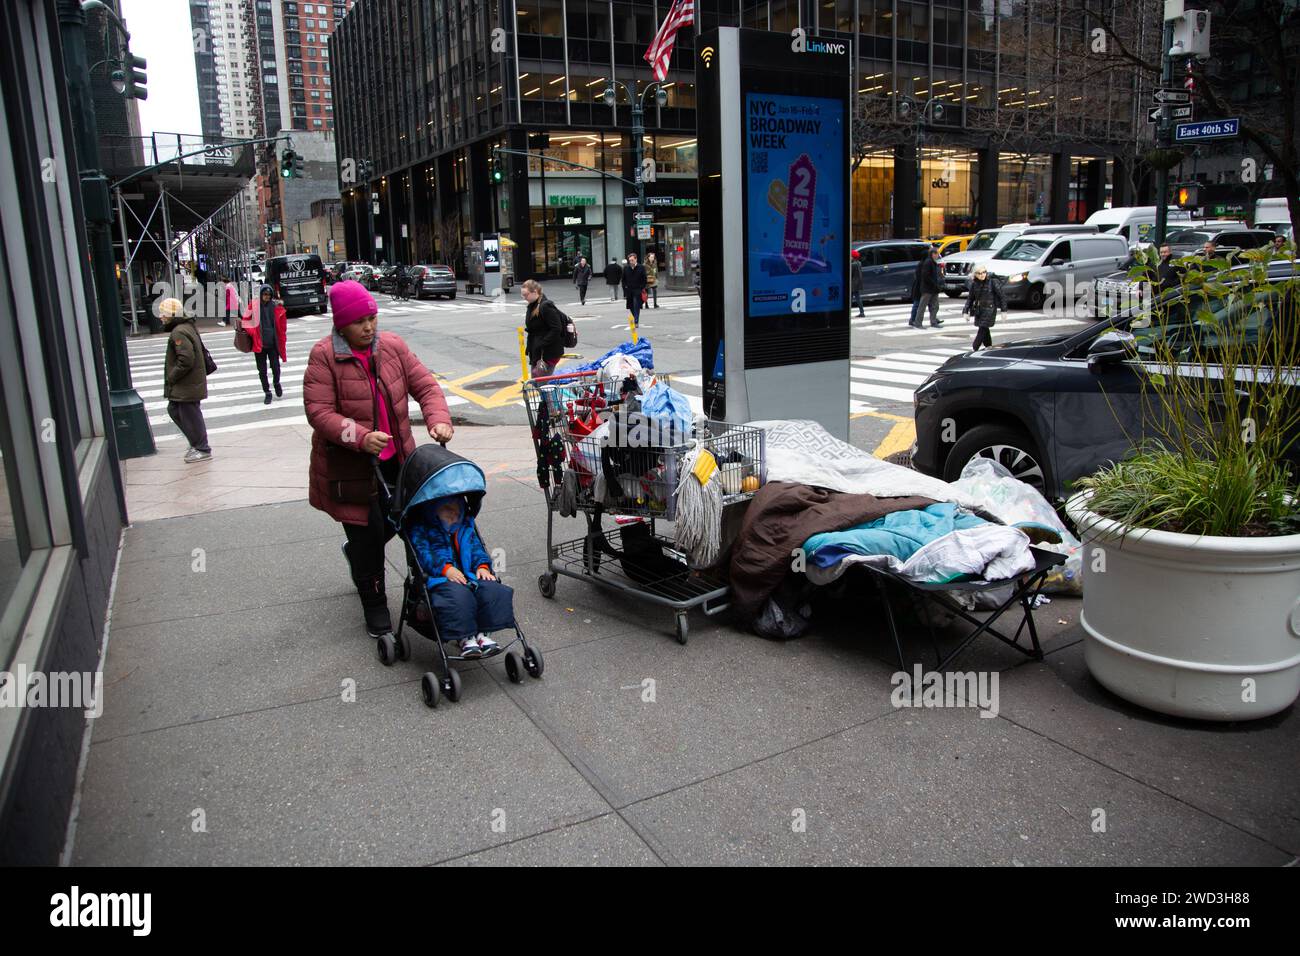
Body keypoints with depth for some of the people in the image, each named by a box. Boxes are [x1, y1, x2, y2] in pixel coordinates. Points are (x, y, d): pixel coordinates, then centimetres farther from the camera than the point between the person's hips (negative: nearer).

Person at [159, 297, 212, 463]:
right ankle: (197, 443, 26)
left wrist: (172, 376, -16)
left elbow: (186, 359, -28)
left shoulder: (179, 333, -20)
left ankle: (202, 450, 9)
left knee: (190, 415, -1)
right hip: (185, 385, 11)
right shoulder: (187, 327, 13)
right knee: (174, 410, 20)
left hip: (187, 385, -11)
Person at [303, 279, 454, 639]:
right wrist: (360, 437, -31)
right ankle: (375, 608, 21)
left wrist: (438, 418, -18)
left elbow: (424, 384, 1)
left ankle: (356, 552, 48)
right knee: (367, 535, 3)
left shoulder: (392, 346, 2)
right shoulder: (324, 355, -12)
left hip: (395, 459, 5)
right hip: (350, 466, -5)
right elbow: (318, 411, -17)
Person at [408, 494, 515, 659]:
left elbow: (476, 548, 17)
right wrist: (445, 568, -21)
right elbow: (423, 553, -6)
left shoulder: (466, 528, 29)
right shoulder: (420, 529, 10)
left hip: (469, 577, 5)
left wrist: (482, 566, -5)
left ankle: (482, 633, -17)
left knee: (493, 590, -24)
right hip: (440, 578, -5)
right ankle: (465, 637, -27)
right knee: (458, 596, -38)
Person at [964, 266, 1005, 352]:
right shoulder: (974, 284, 2)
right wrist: (966, 311, 5)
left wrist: (1003, 310, -7)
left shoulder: (993, 282, -11)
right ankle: (988, 346, 27)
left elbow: (1001, 296, -6)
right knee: (984, 330, 11)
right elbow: (970, 298, 11)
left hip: (990, 310, -5)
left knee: (982, 329, -9)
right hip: (978, 309, 5)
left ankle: (974, 349, -8)